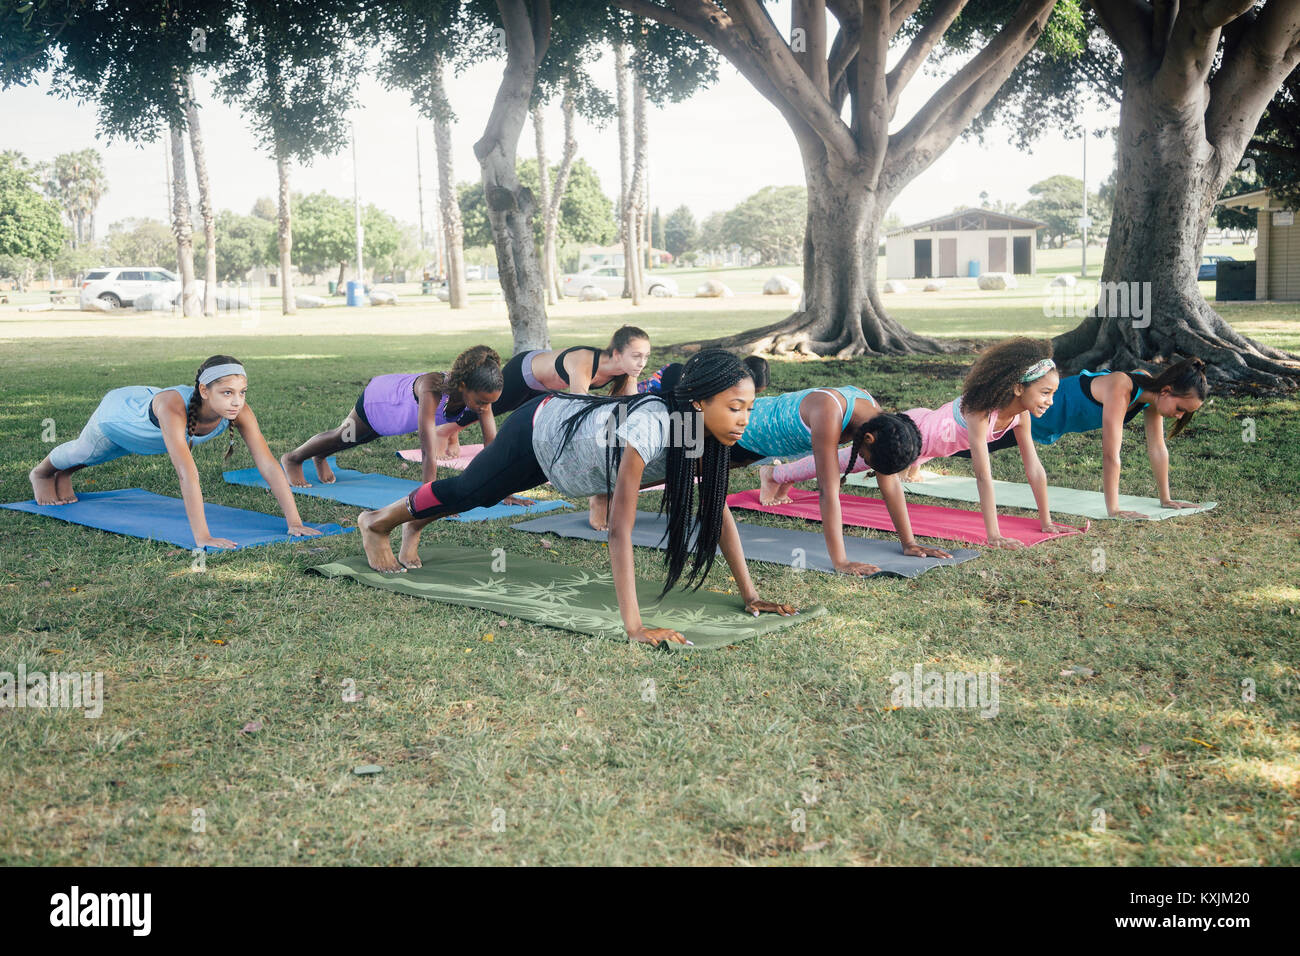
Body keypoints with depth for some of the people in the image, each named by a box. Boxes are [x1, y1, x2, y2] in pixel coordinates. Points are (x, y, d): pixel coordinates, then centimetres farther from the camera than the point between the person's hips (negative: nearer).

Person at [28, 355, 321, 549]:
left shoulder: (240, 412, -39)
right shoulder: (174, 406, -53)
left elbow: (269, 466, -41)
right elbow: (187, 474, -60)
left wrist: (295, 523, -47)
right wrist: (202, 537, -65)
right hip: (118, 411, -4)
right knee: (83, 453, 30)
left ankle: (63, 476, 67)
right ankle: (42, 473, 64)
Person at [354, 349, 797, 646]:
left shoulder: (706, 429, -26)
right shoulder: (649, 427, -47)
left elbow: (719, 510, -16)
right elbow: (619, 529, -50)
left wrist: (750, 593, -20)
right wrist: (634, 626, -53)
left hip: (574, 419, 6)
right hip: (537, 430, -6)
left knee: (479, 494, 28)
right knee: (469, 491, 18)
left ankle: (415, 525, 58)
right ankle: (378, 521, 47)